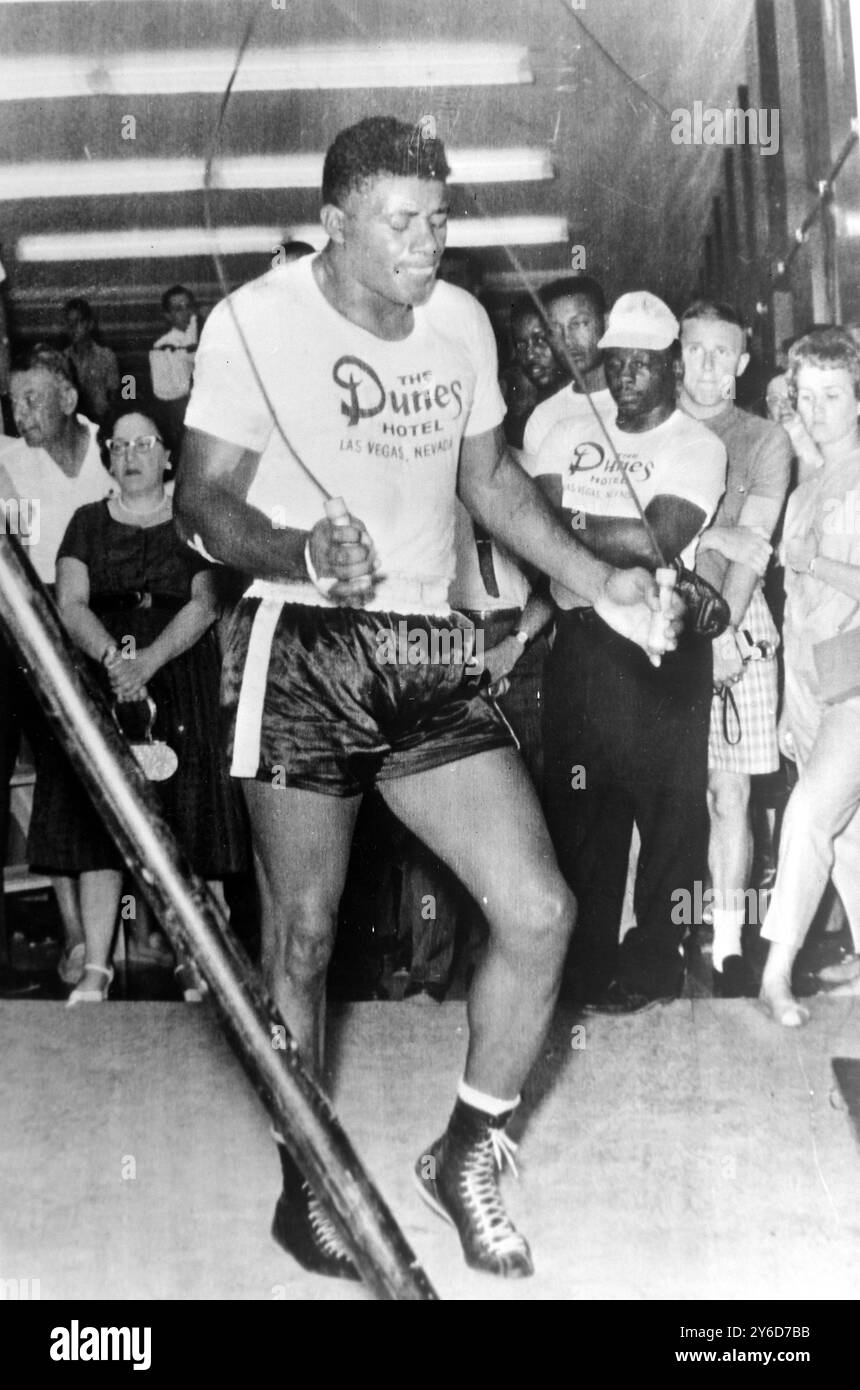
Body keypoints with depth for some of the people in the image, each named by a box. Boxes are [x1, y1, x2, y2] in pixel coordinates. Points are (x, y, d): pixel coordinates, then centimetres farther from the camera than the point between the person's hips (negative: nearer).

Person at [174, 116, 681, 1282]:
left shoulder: (463, 320, 9)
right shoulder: (256, 323, -7)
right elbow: (203, 503, -7)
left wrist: (598, 583, 11)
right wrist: (303, 552, -27)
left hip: (430, 653, 5)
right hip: (300, 649, -4)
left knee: (539, 911, -4)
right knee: (302, 937, 2)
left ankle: (465, 1157, 19)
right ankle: (308, 1183, 26)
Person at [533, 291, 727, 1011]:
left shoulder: (698, 446, -1)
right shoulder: (570, 435, 13)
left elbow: (657, 540, -16)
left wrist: (573, 524, -11)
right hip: (579, 646, 4)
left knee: (668, 806, 2)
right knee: (580, 808, 7)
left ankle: (653, 963, 16)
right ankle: (587, 966, 18)